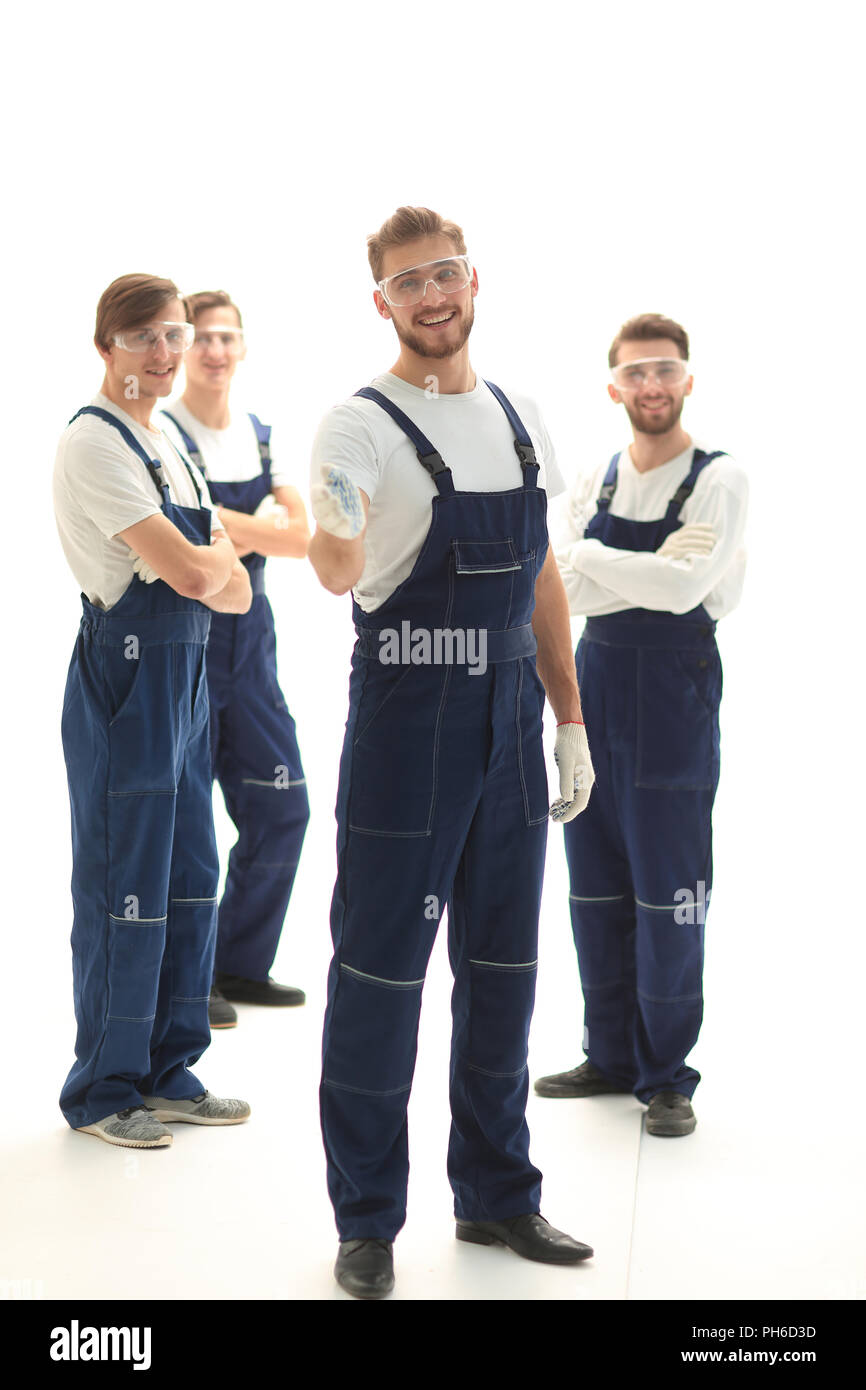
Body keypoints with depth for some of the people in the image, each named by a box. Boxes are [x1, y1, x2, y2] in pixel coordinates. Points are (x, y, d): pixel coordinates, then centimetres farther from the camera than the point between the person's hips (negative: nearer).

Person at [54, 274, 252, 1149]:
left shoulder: (163, 444, 15)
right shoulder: (94, 443, -12)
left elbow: (232, 588, 12)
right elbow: (191, 572, -19)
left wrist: (208, 565, -8)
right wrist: (215, 561, 1)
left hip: (182, 680, 9)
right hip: (124, 676, -9)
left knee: (189, 882, 13)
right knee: (124, 888, -1)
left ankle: (167, 1075, 24)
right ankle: (101, 1092, 12)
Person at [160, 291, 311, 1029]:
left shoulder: (262, 436, 13)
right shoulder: (159, 434, -8)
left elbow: (303, 537, 2)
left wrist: (231, 527, -11)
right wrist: (262, 529, -9)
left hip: (251, 635, 7)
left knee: (281, 808, 9)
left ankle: (242, 966, 23)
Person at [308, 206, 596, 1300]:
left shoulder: (521, 419, 10)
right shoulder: (362, 427, -9)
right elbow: (337, 575, -26)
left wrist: (570, 718, 14)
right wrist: (335, 527, -49)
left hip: (512, 713, 6)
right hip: (407, 715, -6)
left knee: (502, 962, 13)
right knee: (379, 968, 0)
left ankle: (495, 1195, 28)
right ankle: (366, 1220, 13)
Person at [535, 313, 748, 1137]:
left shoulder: (718, 481, -6)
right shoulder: (595, 481, 8)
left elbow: (683, 587, -20)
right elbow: (562, 592, -3)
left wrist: (586, 555, -13)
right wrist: (653, 578, -16)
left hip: (673, 700, -5)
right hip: (594, 685, 5)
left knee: (668, 897, -2)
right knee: (595, 890, 12)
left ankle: (667, 1075, 11)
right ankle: (609, 1055, 25)